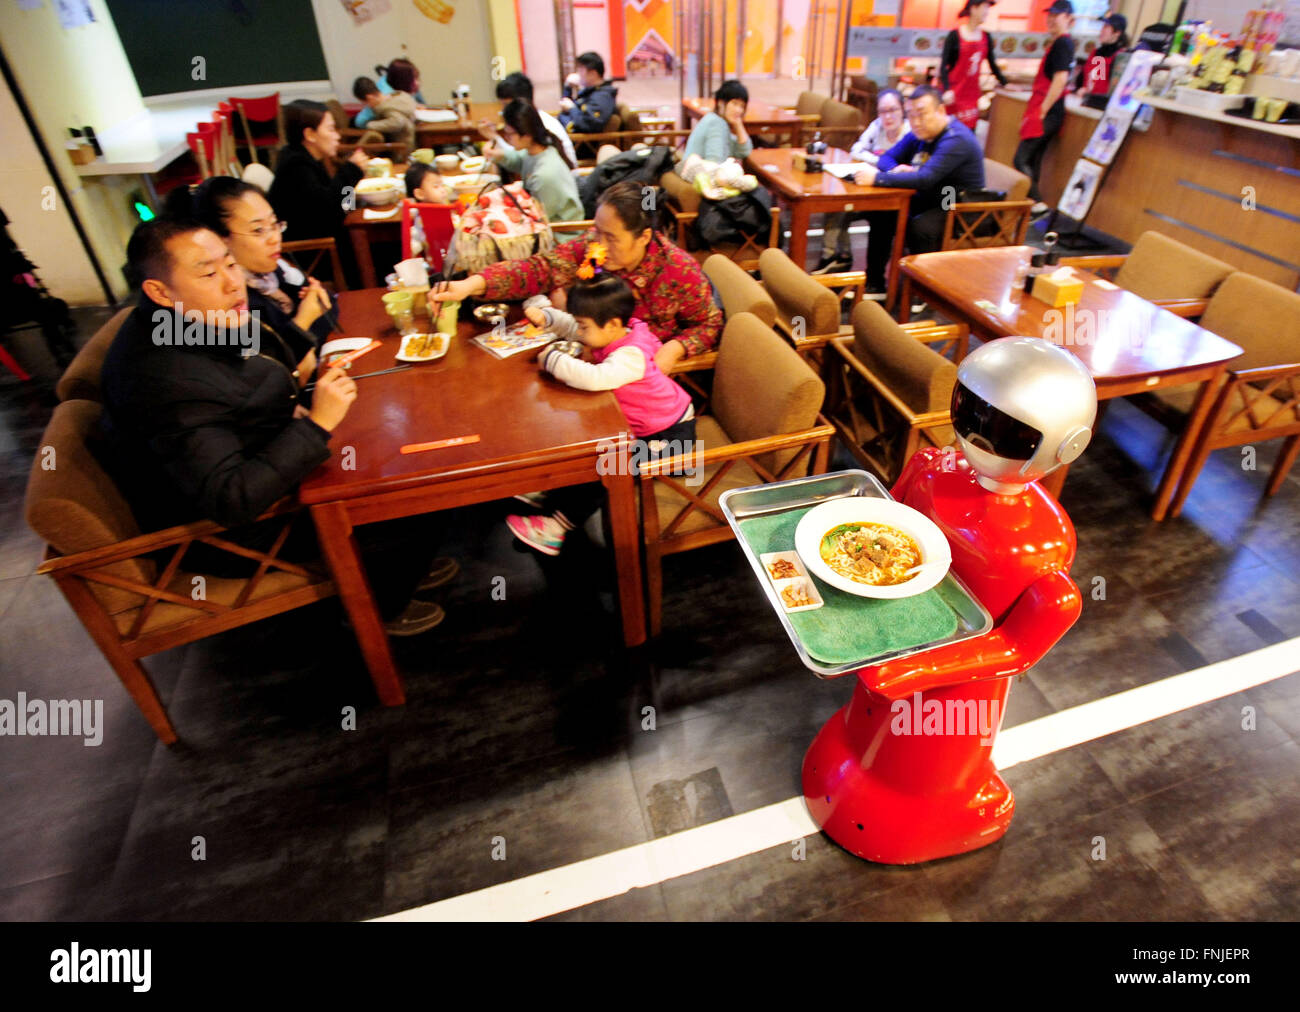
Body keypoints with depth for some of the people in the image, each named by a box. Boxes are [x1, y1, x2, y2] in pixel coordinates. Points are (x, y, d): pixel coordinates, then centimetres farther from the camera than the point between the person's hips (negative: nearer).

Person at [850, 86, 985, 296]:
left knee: (920, 227, -34)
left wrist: (877, 178, -35)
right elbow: (886, 158, 8)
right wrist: (897, 169, -17)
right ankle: (875, 283, 1)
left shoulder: (956, 140, -23)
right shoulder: (919, 134, 4)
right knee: (881, 212, -4)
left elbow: (925, 179, -34)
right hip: (928, 201, 9)